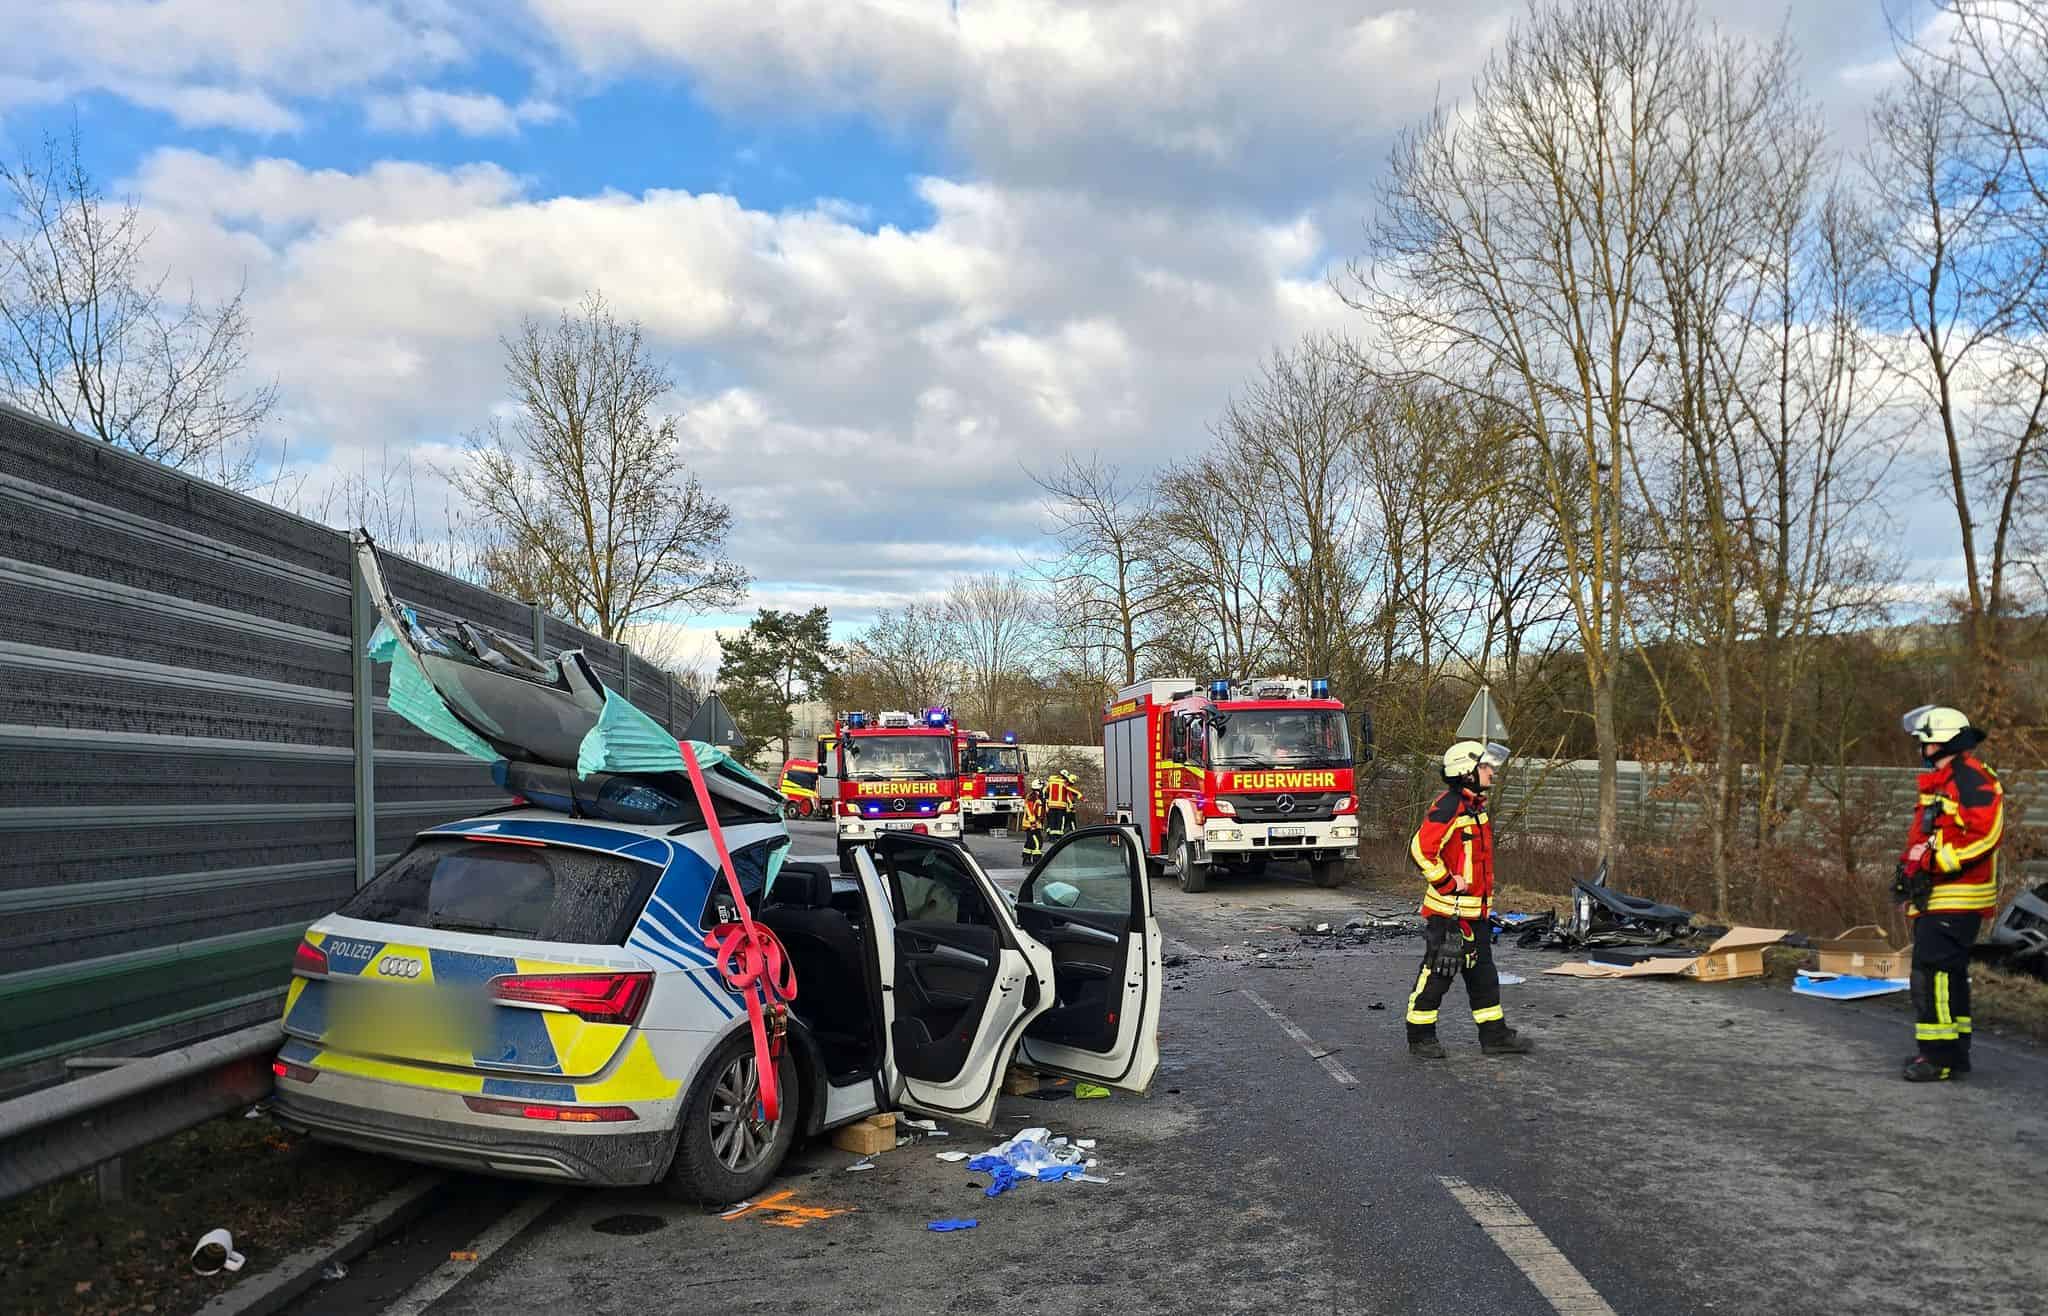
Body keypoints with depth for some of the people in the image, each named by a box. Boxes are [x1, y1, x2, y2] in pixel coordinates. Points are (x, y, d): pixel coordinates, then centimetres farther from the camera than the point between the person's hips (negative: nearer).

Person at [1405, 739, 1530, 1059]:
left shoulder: (1476, 807, 14)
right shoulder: (1448, 808, -18)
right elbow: (1421, 848, -26)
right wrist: (1448, 882, -19)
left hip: (1475, 911, 10)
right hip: (1448, 910, -10)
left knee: (1482, 972, 16)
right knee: (1437, 973, -2)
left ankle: (1494, 1035, 25)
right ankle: (1420, 1038, 8)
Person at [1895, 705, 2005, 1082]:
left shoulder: (1972, 779, -14)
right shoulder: (1942, 781, 19)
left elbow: (1986, 833, -24)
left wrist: (1933, 861, -24)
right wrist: (1911, 872, 17)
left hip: (1955, 899, -11)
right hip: (1936, 898, 11)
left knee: (1933, 973, -13)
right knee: (1946, 974, 17)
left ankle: (1940, 1057, -9)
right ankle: (1954, 1051, 26)